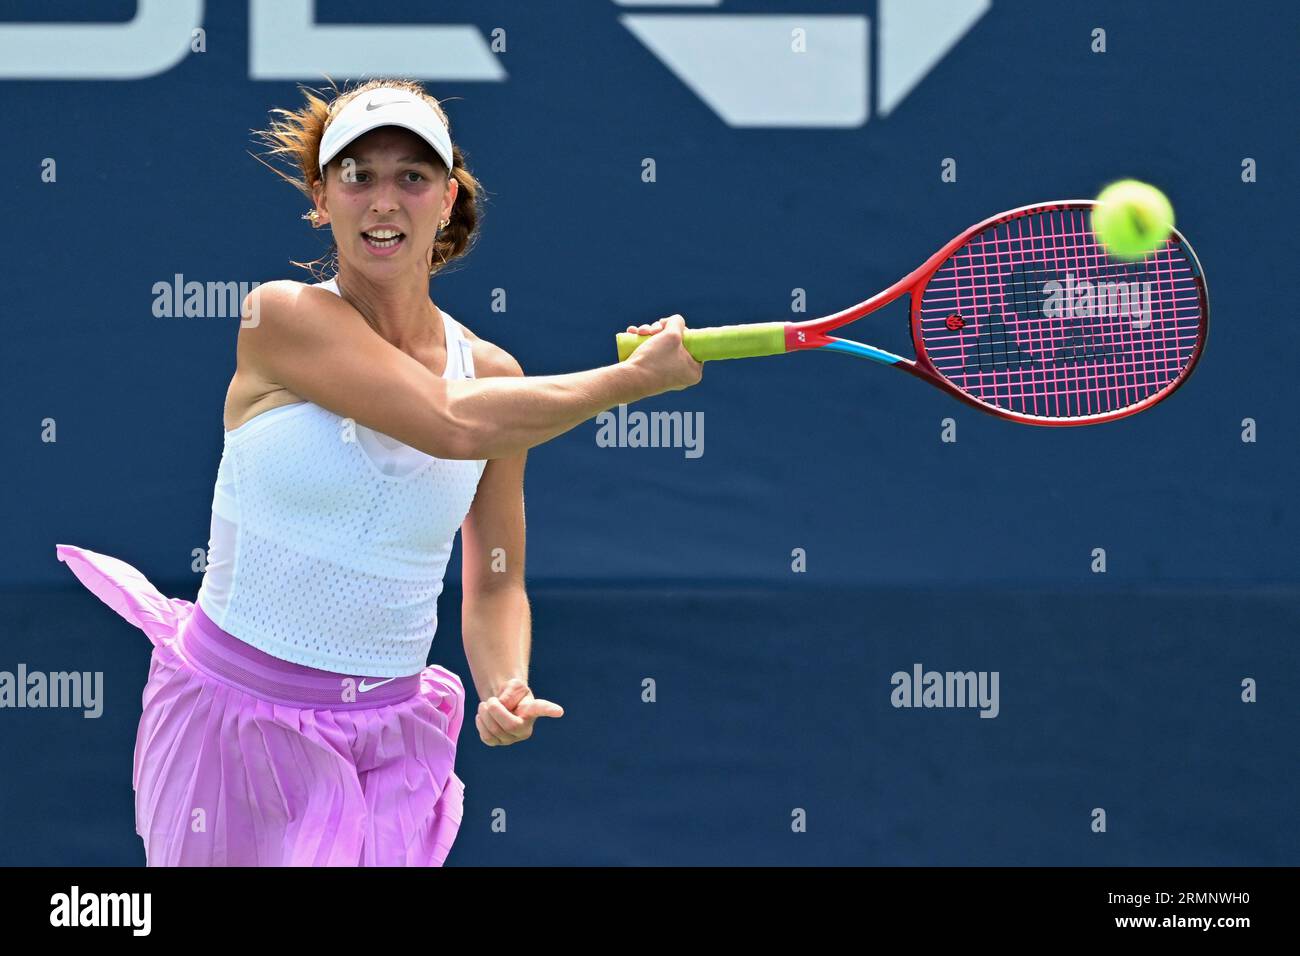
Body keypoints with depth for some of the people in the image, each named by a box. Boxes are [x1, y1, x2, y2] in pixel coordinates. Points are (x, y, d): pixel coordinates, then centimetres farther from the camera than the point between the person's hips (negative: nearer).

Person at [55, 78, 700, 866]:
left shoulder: (492, 375, 2)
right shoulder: (282, 316, -12)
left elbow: (495, 583, 10)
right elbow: (453, 424, -23)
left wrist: (505, 690, -11)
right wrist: (635, 378, -15)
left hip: (388, 736, 3)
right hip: (234, 709, -3)